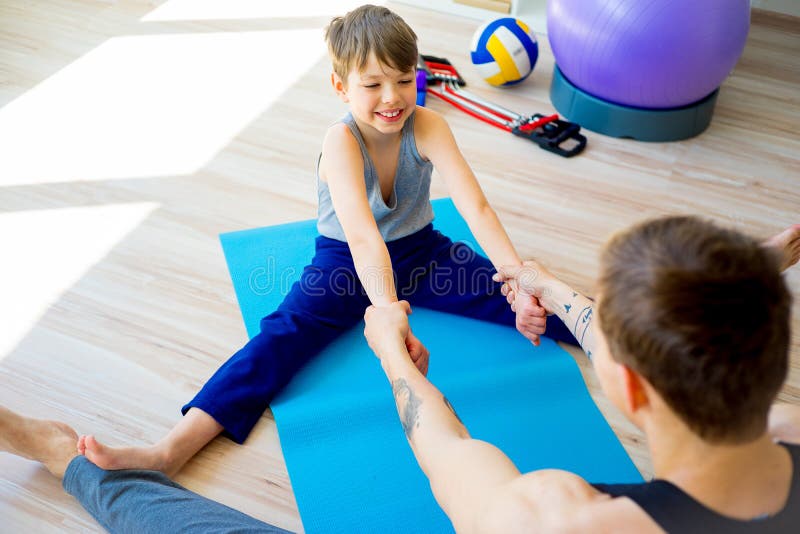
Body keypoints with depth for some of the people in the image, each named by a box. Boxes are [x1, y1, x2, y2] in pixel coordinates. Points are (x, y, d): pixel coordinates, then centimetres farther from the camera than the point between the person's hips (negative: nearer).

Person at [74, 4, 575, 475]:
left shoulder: (427, 126, -19)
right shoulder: (342, 140, -27)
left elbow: (476, 207, -29)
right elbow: (362, 237, -42)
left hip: (418, 249, 4)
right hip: (347, 262, -3)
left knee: (510, 296, -16)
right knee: (285, 332, -24)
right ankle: (172, 449, -35)